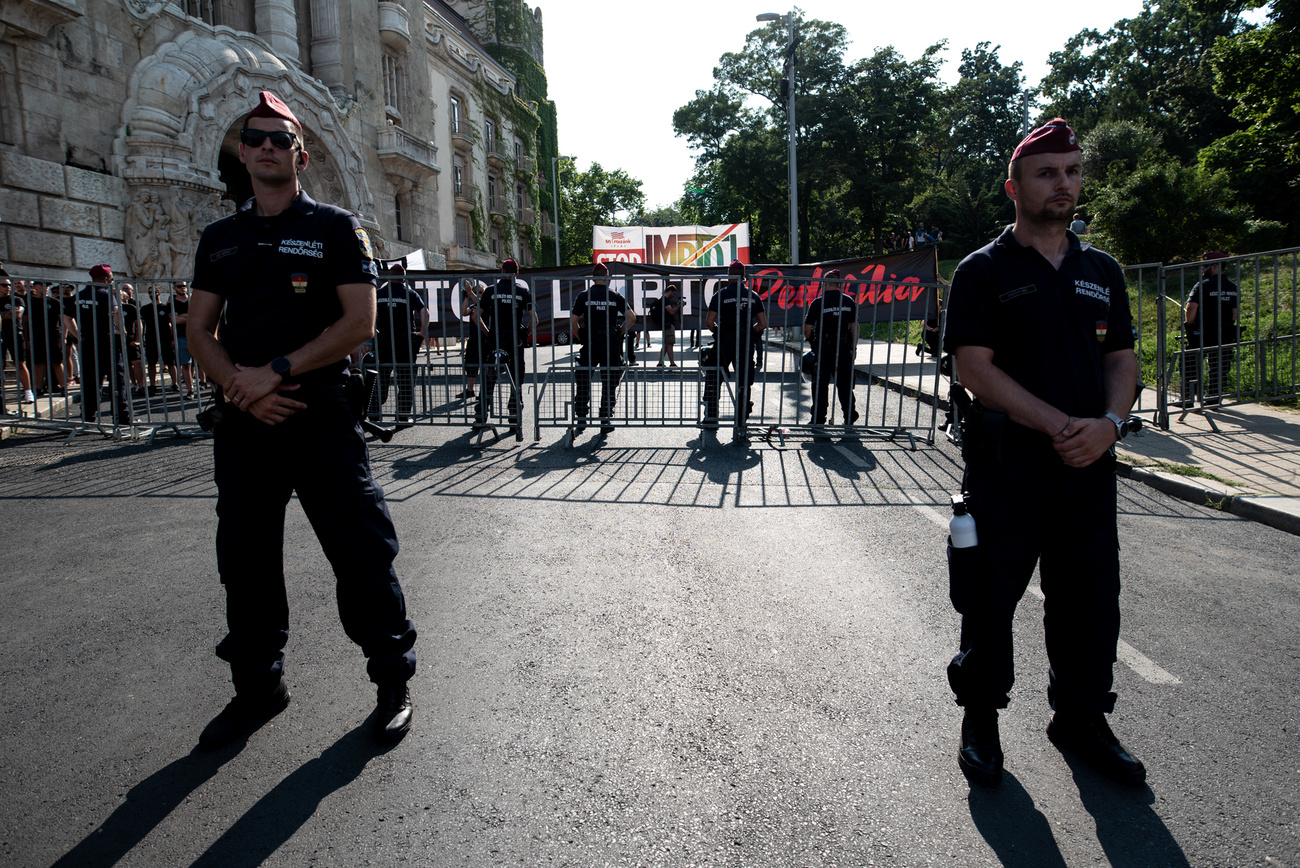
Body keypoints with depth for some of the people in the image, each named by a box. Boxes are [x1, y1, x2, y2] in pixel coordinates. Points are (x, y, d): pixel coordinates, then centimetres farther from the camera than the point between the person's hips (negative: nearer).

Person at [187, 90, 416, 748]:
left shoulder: (335, 228, 2)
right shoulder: (220, 238, 16)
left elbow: (359, 323, -8)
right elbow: (201, 330, 12)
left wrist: (277, 372, -14)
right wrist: (242, 387, -8)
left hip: (320, 412, -5)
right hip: (243, 417, 5)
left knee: (361, 550, -2)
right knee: (245, 559, 11)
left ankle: (393, 683, 14)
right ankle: (257, 687, 29)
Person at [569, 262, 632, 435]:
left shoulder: (583, 296, 1)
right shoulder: (615, 296, 3)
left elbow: (573, 321, -5)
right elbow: (631, 318, -5)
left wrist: (581, 337, 7)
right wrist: (620, 334, 4)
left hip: (589, 344, 0)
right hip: (611, 345, 0)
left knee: (583, 383, 9)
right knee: (609, 384, 8)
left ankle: (580, 420, 9)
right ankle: (605, 421, 10)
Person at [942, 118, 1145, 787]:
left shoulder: (1101, 271, 14)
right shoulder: (984, 270, -2)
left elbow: (1122, 357, 14)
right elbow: (974, 368, -11)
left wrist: (1109, 423, -8)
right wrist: (1060, 425, -18)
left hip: (1089, 467, 5)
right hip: (1006, 468, -5)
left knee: (1092, 602, 12)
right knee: (990, 601, 4)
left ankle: (1081, 720, 31)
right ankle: (980, 720, 22)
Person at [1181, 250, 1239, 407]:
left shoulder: (1203, 286, -13)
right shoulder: (1233, 288, 9)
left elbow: (1191, 308, -22)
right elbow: (1235, 312, 14)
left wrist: (1189, 324, -7)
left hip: (1202, 334, -6)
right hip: (1225, 335, 6)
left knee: (1191, 365, 2)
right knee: (1218, 365, 13)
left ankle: (1188, 397, 1)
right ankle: (1214, 396, 16)